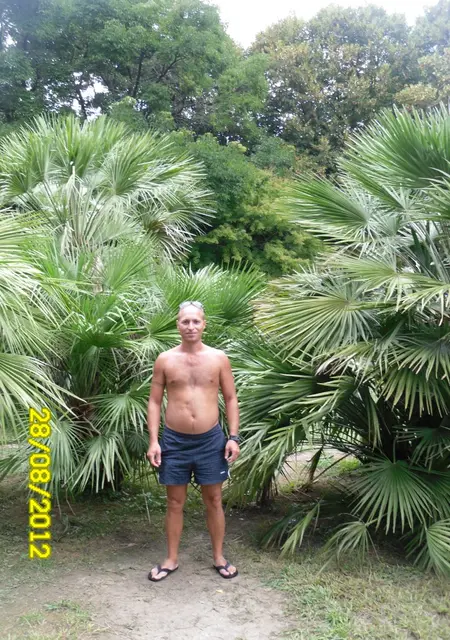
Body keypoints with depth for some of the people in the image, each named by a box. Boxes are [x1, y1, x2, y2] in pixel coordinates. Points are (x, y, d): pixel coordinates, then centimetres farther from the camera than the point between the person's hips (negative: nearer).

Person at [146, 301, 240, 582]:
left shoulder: (219, 358, -2)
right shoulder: (165, 360, -2)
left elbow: (231, 399, 3)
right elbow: (155, 401, 2)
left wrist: (234, 437, -4)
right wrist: (154, 441, -5)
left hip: (211, 440, 0)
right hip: (174, 441, 0)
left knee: (214, 500, 12)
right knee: (175, 502, 11)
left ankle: (219, 557, 28)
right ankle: (172, 559, 27)